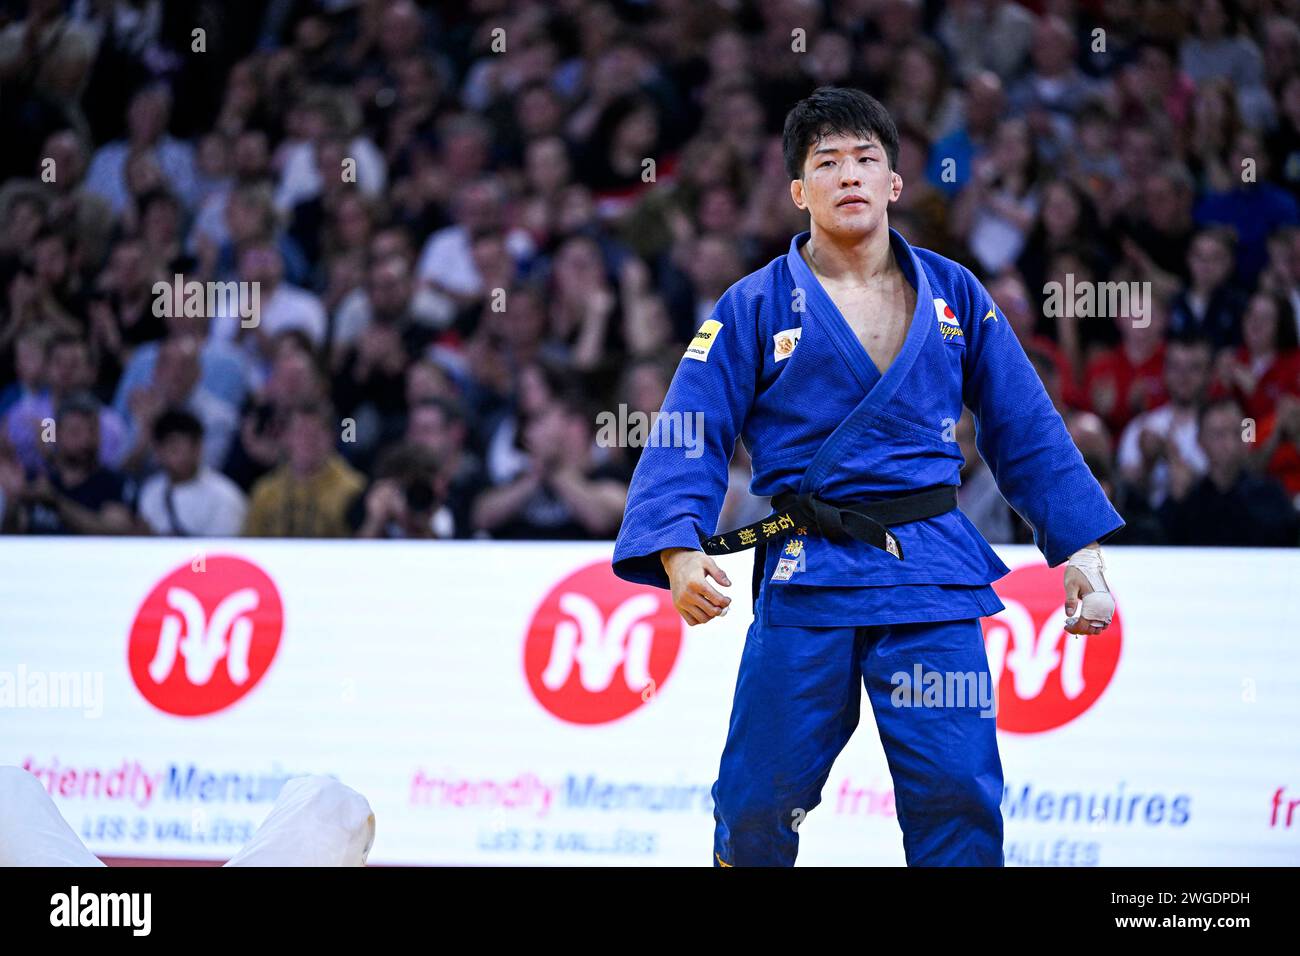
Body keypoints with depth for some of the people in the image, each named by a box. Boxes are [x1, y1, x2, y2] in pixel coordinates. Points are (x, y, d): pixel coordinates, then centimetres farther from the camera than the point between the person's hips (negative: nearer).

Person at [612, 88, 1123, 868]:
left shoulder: (955, 295, 10)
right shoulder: (754, 309, 3)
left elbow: (1027, 431, 13)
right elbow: (689, 441, -4)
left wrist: (1080, 549, 6)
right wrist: (679, 550, -21)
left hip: (931, 568, 2)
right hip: (805, 578, -1)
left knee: (960, 799, -4)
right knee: (758, 805, 0)